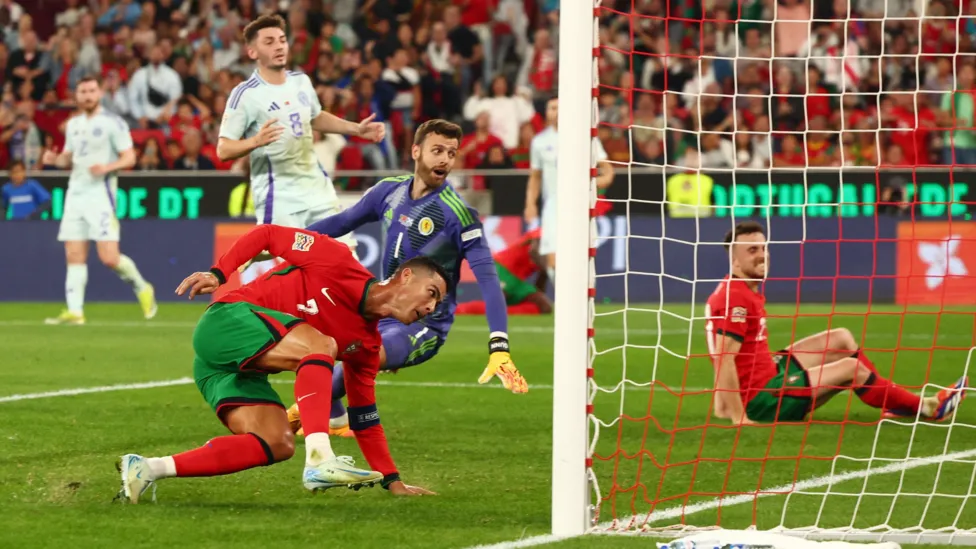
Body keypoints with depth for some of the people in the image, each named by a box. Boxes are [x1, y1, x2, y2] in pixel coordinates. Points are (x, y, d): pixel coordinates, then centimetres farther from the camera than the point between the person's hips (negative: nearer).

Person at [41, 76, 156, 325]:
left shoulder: (113, 123, -5)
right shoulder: (73, 124, 15)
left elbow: (129, 158, -7)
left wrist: (107, 167, -24)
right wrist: (55, 159, 3)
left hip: (101, 194, -6)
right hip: (75, 193, 6)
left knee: (109, 257, -12)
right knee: (74, 256, -1)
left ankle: (141, 287, 13)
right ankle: (74, 311, -2)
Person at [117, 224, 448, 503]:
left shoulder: (367, 342, 12)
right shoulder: (337, 262, -7)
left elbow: (364, 416, 17)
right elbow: (267, 235, -2)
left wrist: (392, 480, 13)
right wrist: (217, 274, -14)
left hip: (241, 369, 8)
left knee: (278, 445, -14)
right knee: (321, 346, -26)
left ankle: (147, 469, -13)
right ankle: (319, 460, -41)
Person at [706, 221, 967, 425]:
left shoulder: (748, 292, 11)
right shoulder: (736, 299, -22)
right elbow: (724, 359, -28)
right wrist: (739, 417, -30)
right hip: (760, 399, -11)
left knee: (842, 339, 15)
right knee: (852, 367, -2)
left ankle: (894, 402, 19)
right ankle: (924, 407, 15)